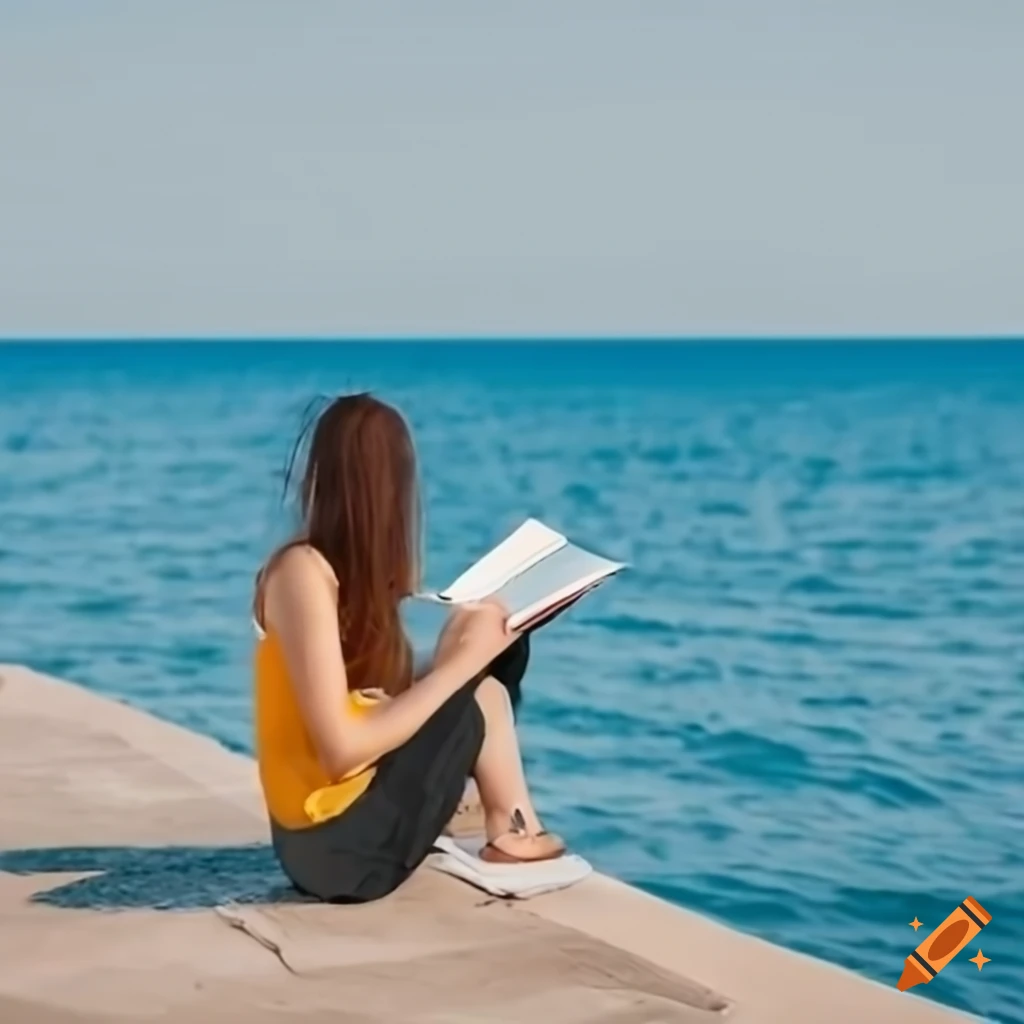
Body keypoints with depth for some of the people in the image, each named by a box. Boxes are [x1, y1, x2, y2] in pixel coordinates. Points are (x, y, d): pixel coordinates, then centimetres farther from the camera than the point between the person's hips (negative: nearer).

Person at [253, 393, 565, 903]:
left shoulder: (347, 571, 6)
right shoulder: (303, 572, -19)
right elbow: (341, 749, -24)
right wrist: (462, 661, -18)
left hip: (351, 820, 9)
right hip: (334, 844, -9)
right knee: (483, 683, -1)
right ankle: (512, 833, 15)